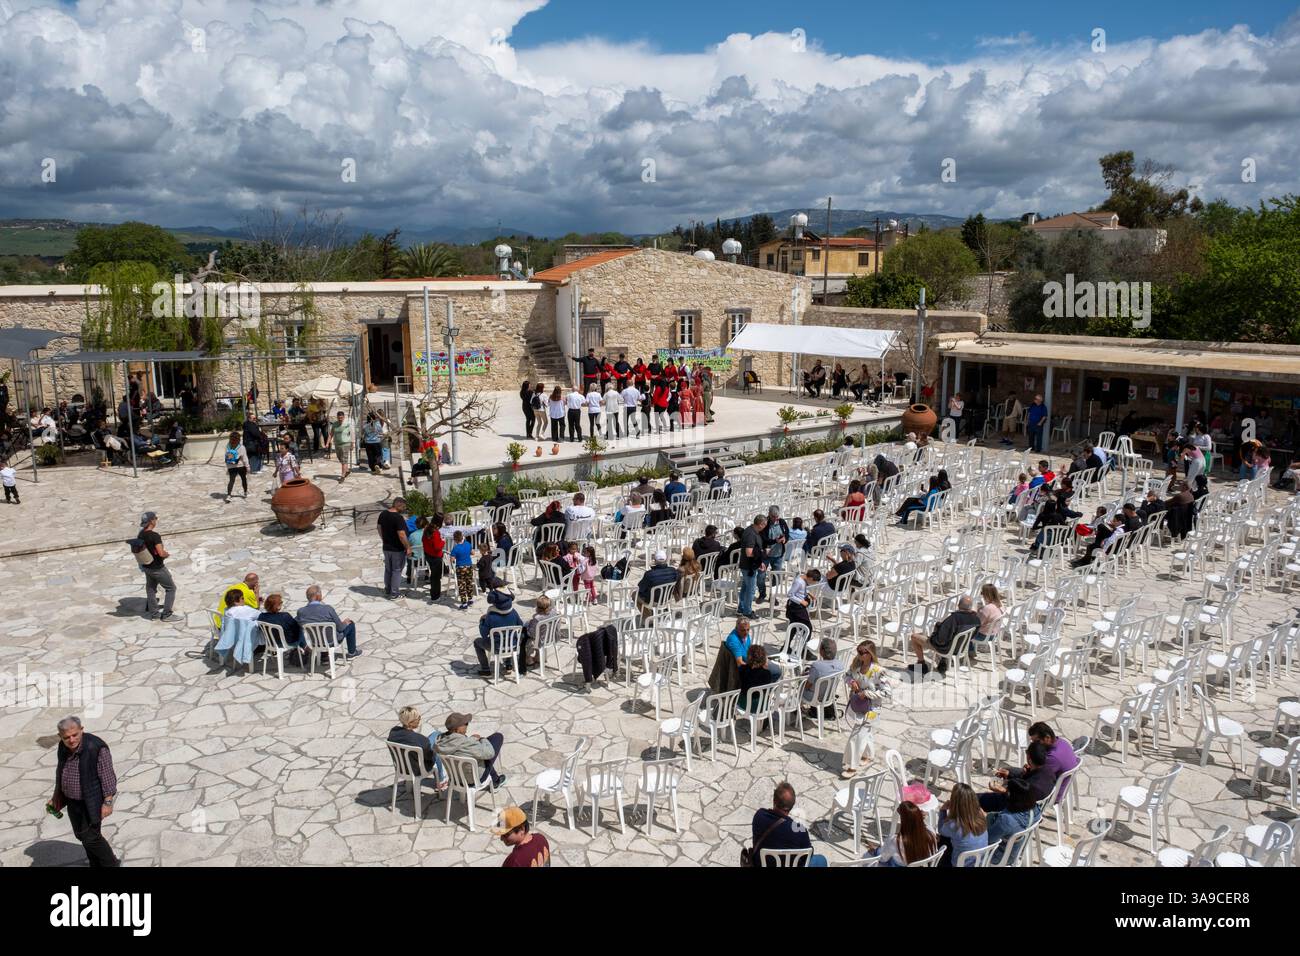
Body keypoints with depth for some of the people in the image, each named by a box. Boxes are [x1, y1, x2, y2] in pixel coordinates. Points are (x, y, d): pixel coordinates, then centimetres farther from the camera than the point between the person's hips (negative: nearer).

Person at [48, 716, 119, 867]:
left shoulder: (95, 747, -28)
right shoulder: (63, 747, -7)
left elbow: (107, 775, -22)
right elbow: (60, 770, 10)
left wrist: (108, 802, -20)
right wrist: (56, 796, 14)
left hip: (93, 799, -7)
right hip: (73, 798, 7)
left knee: (91, 837, -2)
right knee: (80, 833, 17)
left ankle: (111, 864, 18)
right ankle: (96, 864, 37)